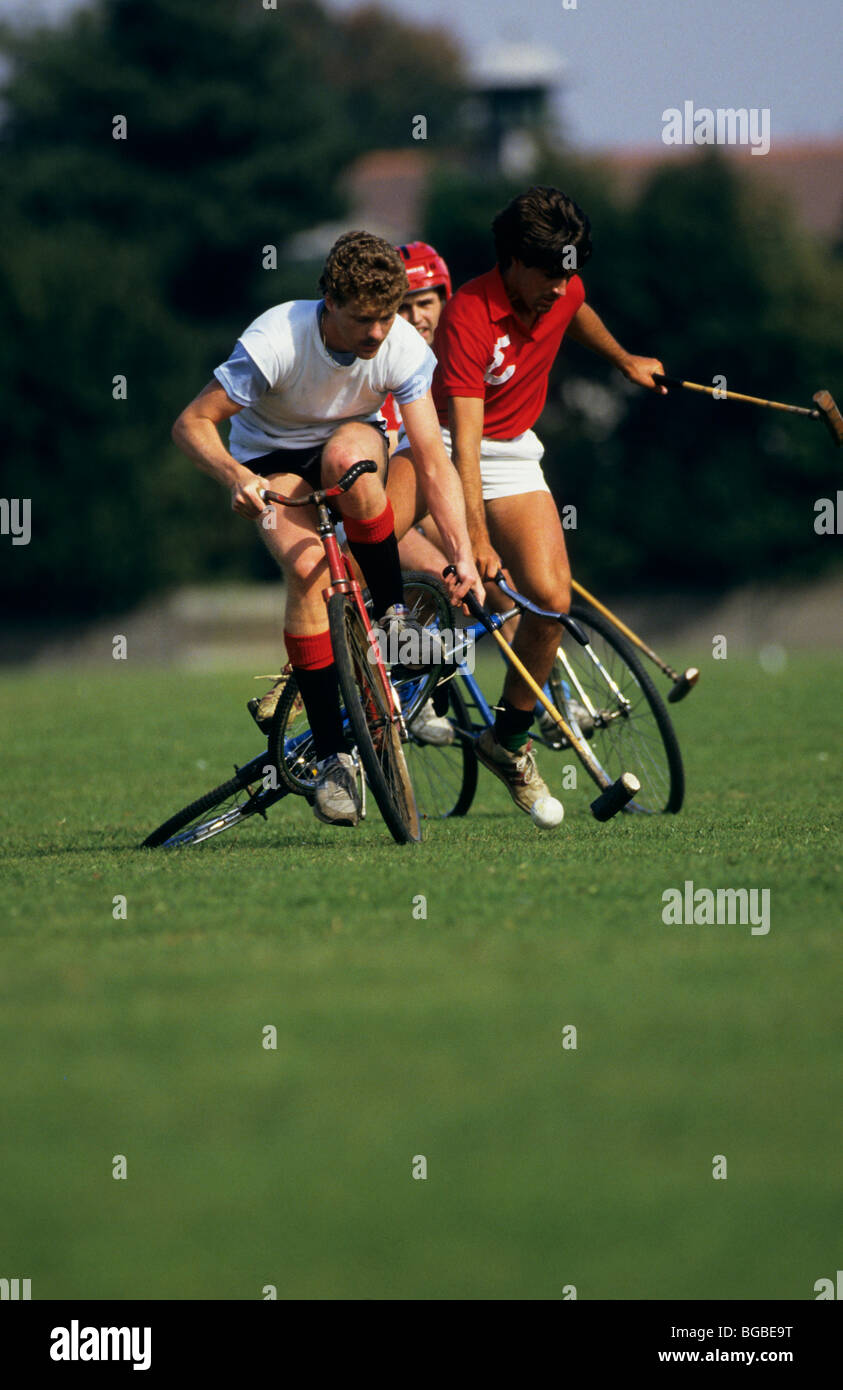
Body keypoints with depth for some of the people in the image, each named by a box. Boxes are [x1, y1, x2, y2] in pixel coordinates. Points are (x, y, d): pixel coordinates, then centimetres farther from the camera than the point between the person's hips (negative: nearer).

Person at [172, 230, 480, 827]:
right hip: (273, 458, -1)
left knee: (349, 454, -37)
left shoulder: (405, 348, -24)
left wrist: (463, 553, -32)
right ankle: (333, 755, -22)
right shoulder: (277, 341, -31)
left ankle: (394, 614, -16)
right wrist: (236, 476, -44)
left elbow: (433, 459, -23)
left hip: (352, 438, 1)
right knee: (308, 566, -29)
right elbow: (192, 424, -26)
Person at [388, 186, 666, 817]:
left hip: (513, 452, 5)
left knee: (551, 598, -15)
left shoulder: (564, 291, -7)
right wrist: (477, 539, -38)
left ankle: (511, 737, 7)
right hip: (438, 440, -5)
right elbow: (464, 437, -32)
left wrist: (625, 359, 41)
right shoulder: (468, 316, -27)